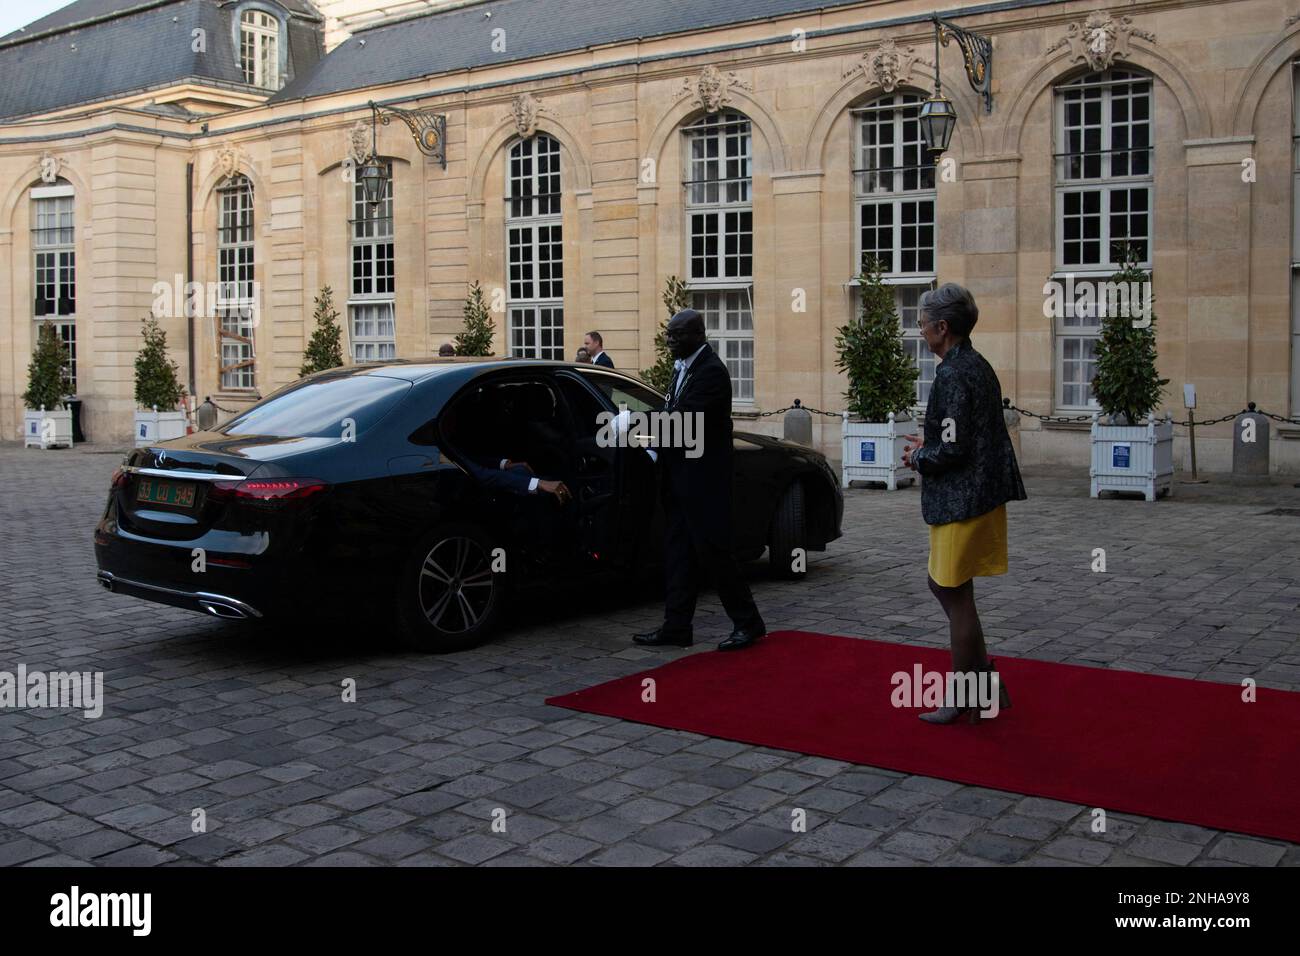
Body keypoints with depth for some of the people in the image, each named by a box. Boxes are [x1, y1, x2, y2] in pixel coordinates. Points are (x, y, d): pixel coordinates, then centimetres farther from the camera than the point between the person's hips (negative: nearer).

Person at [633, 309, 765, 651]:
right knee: (678, 552, 10)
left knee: (712, 550, -3)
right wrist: (655, 452, 3)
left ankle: (748, 622, 10)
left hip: (703, 478, -9)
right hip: (680, 478, 9)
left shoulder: (711, 371, -16)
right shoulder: (682, 367, 13)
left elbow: (683, 418, -23)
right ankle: (676, 627, 15)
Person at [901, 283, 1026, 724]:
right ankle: (986, 679, 25)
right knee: (943, 585, 20)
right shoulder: (978, 366, 11)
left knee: (957, 596, 1)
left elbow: (953, 450, -23)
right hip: (983, 494, 10)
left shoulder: (952, 375, -19)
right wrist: (928, 445, 13)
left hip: (961, 501, -10)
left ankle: (965, 701, 14)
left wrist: (918, 458, -6)